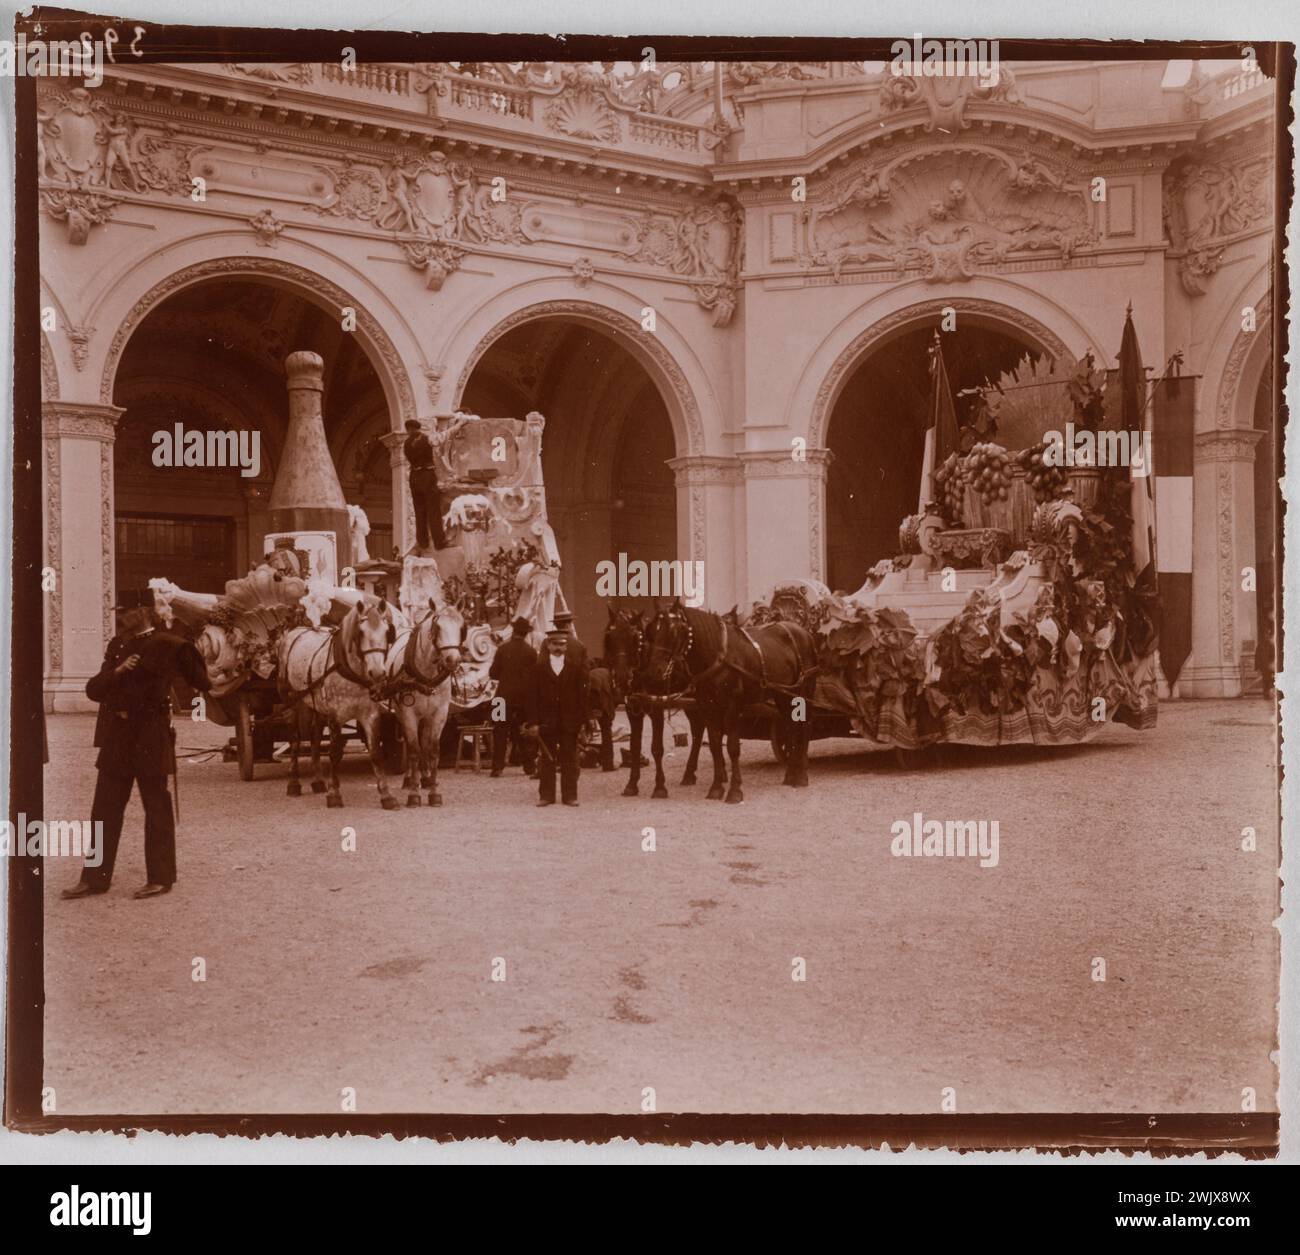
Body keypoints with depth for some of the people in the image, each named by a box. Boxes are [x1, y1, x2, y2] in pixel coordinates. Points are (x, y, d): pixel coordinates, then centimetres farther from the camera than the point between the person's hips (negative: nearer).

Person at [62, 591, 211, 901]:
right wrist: (117, 671, -11)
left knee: (157, 810, 3)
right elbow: (93, 689, 4)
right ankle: (95, 878, 16)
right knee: (105, 809, 8)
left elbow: (199, 679, -3)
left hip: (151, 736, -6)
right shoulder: (117, 646, 12)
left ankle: (160, 878, 12)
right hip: (117, 736, 7)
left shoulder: (165, 644, -7)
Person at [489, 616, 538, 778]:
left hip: (505, 695, -1)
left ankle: (497, 767, -1)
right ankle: (529, 766, 10)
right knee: (525, 734, 10)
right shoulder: (532, 652, -3)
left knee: (500, 733, 4)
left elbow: (493, 673, -1)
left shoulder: (503, 649, -4)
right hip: (525, 697, 1)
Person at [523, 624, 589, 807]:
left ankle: (570, 795, 10)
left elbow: (582, 694, 4)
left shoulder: (576, 667, 6)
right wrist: (533, 722, -7)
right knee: (546, 760, 5)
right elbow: (533, 696, 0)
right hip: (546, 722, 0)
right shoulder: (539, 667, 4)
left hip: (569, 722, 0)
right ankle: (546, 795, 11)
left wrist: (582, 720, -3)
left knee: (569, 760, 4)